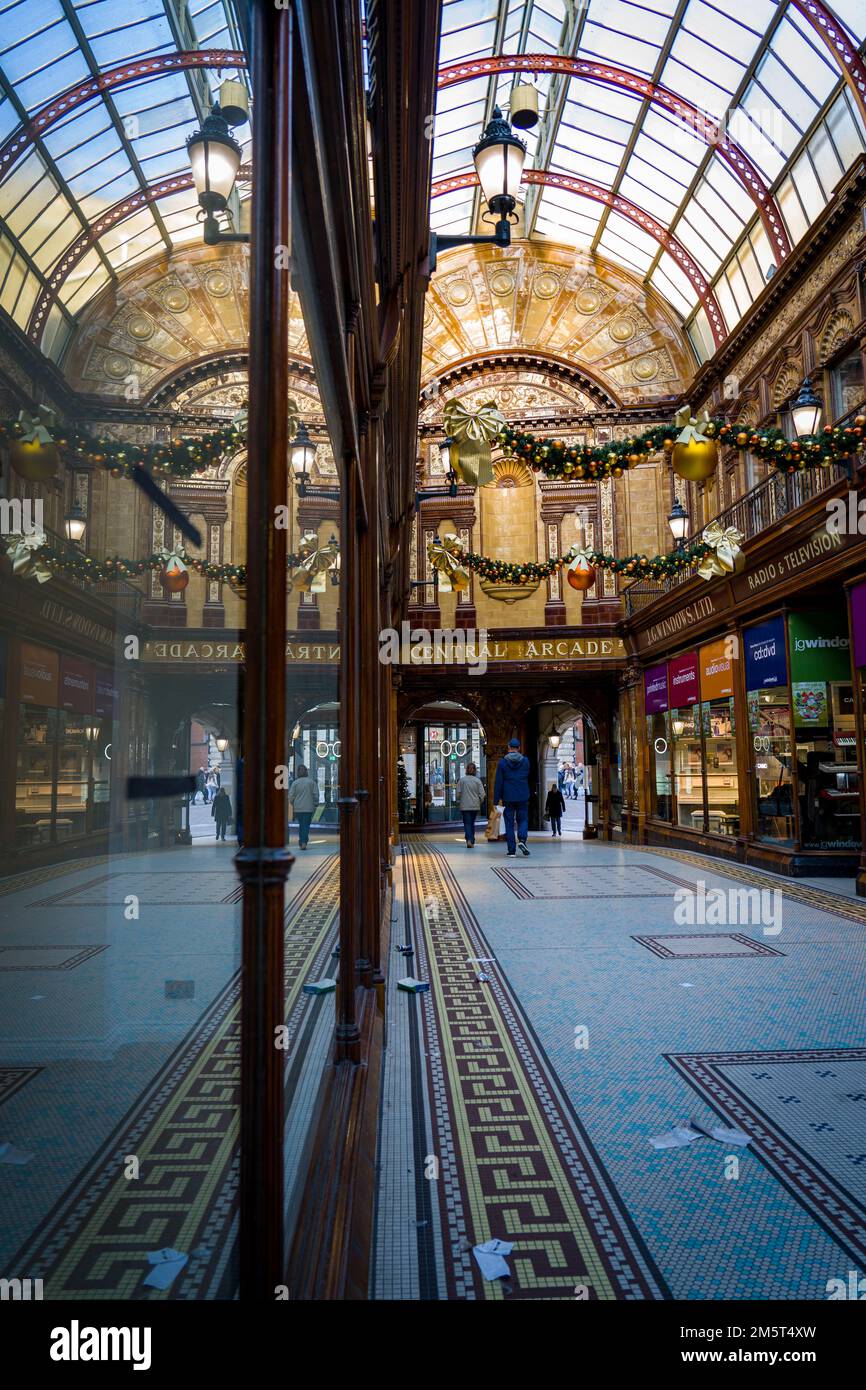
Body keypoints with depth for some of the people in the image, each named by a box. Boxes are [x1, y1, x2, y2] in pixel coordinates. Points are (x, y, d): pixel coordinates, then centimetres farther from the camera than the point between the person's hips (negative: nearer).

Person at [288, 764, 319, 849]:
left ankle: (301, 843, 13)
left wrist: (293, 804, 15)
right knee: (306, 825, 1)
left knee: (301, 825, 13)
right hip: (308, 807, -1)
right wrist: (316, 803, 12)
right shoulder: (311, 781, -3)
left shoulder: (295, 782, -3)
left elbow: (291, 795, -1)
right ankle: (304, 842, -13)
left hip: (298, 808, 1)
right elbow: (316, 793, -1)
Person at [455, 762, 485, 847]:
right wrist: (480, 802, 11)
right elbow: (482, 794, -5)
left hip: (464, 806, -2)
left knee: (467, 823, -1)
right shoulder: (478, 780, -3)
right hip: (475, 806, 2)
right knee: (472, 823, 16)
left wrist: (458, 802, 12)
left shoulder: (462, 780, -4)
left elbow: (458, 793, -4)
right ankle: (472, 841, 19)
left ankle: (469, 840, -21)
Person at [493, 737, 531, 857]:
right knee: (523, 819, 13)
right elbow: (528, 778, 13)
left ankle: (511, 850, 2)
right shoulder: (525, 761, 1)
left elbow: (498, 782, -6)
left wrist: (496, 800, -3)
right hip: (523, 797, 1)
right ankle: (522, 839, -13)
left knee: (509, 823, 5)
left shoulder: (502, 762, -5)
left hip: (508, 798, -1)